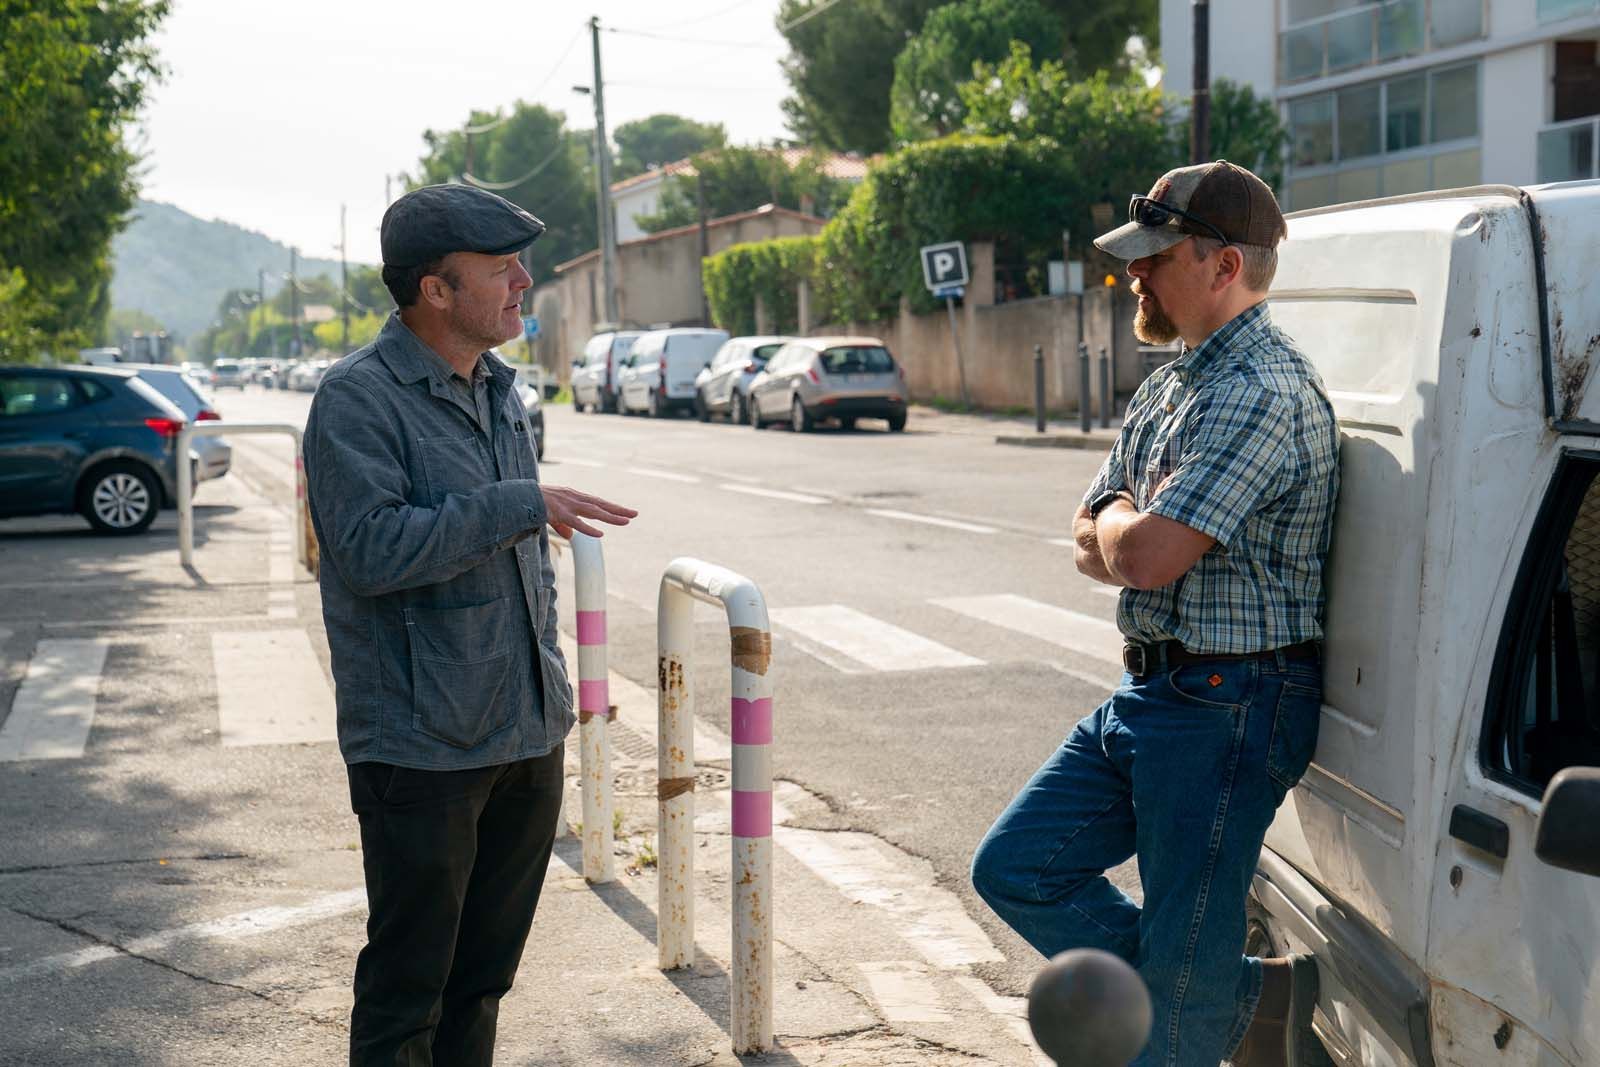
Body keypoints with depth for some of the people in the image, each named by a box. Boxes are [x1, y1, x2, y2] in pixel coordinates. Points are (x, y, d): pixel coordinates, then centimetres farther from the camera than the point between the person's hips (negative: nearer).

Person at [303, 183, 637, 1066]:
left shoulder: (498, 389, 13)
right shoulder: (357, 397, -12)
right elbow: (372, 547, -25)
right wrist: (521, 506, -24)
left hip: (527, 736, 8)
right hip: (421, 747, -7)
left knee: (483, 975, 18)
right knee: (405, 990, 2)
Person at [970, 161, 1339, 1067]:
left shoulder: (1264, 395, -20)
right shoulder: (1169, 389, 14)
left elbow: (1141, 556, -27)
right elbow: (1093, 550, 13)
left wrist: (1120, 521, -4)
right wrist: (1136, 536, -9)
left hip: (1227, 709, -10)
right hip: (1149, 692, 10)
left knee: (1182, 974, -1)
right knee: (1016, 869, 13)